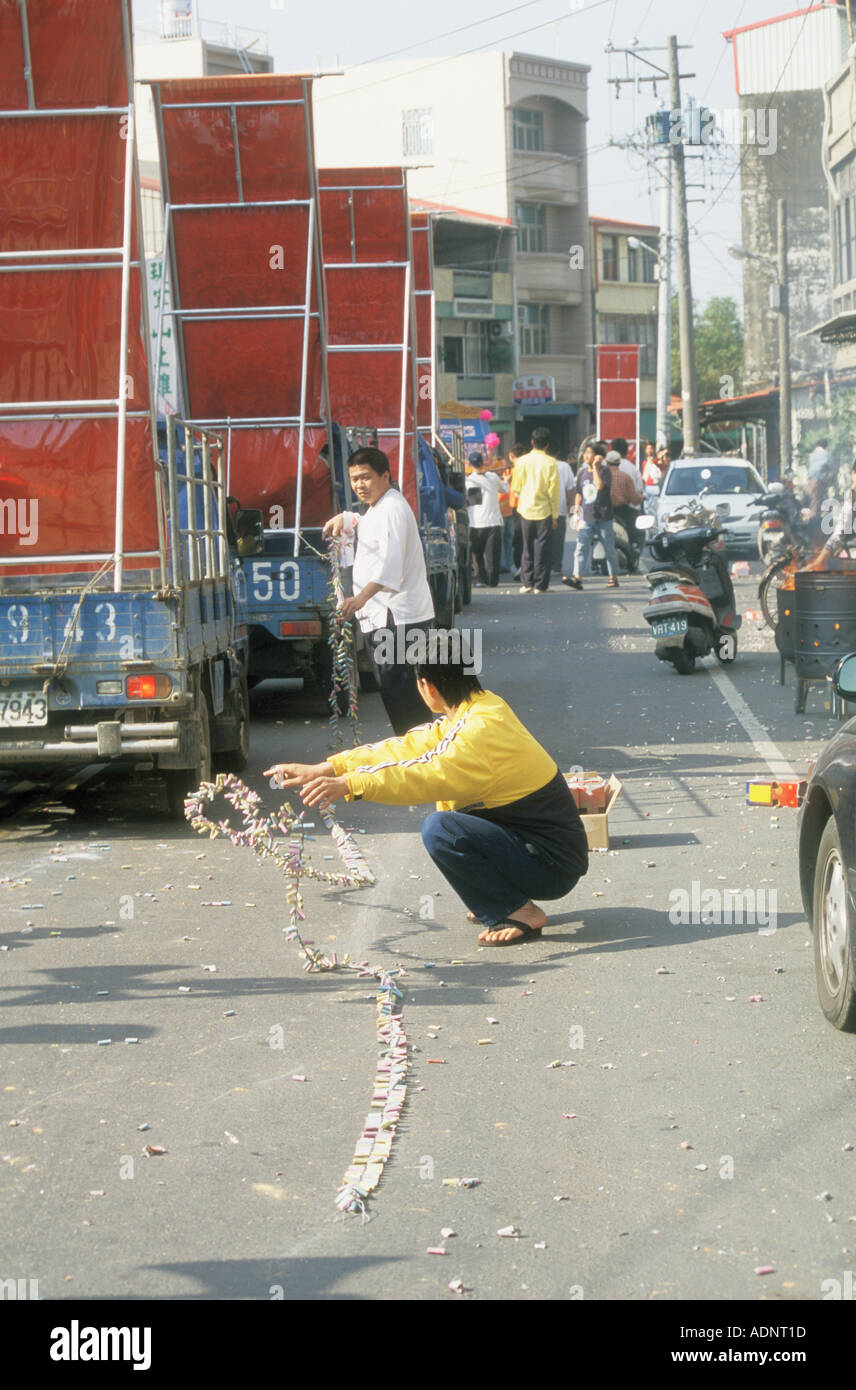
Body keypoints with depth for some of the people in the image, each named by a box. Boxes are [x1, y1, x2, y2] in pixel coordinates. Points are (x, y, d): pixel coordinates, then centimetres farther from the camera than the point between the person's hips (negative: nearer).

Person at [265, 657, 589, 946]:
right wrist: (323, 769, 4)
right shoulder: (477, 709, 8)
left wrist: (351, 784, -38)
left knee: (440, 830, -23)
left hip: (554, 864, -9)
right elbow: (409, 748, 9)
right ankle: (498, 902, 15)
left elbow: (434, 774, -34)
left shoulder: (484, 728, -20)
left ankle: (522, 913, -10)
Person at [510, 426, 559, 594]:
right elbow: (554, 491, -5)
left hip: (526, 510, 2)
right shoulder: (550, 463, -7)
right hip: (544, 511, -2)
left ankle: (527, 583, 10)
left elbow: (515, 488, 4)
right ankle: (540, 585, 1)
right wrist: (555, 515, 1)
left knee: (527, 548, 11)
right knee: (542, 548, 2)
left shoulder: (522, 461, -2)